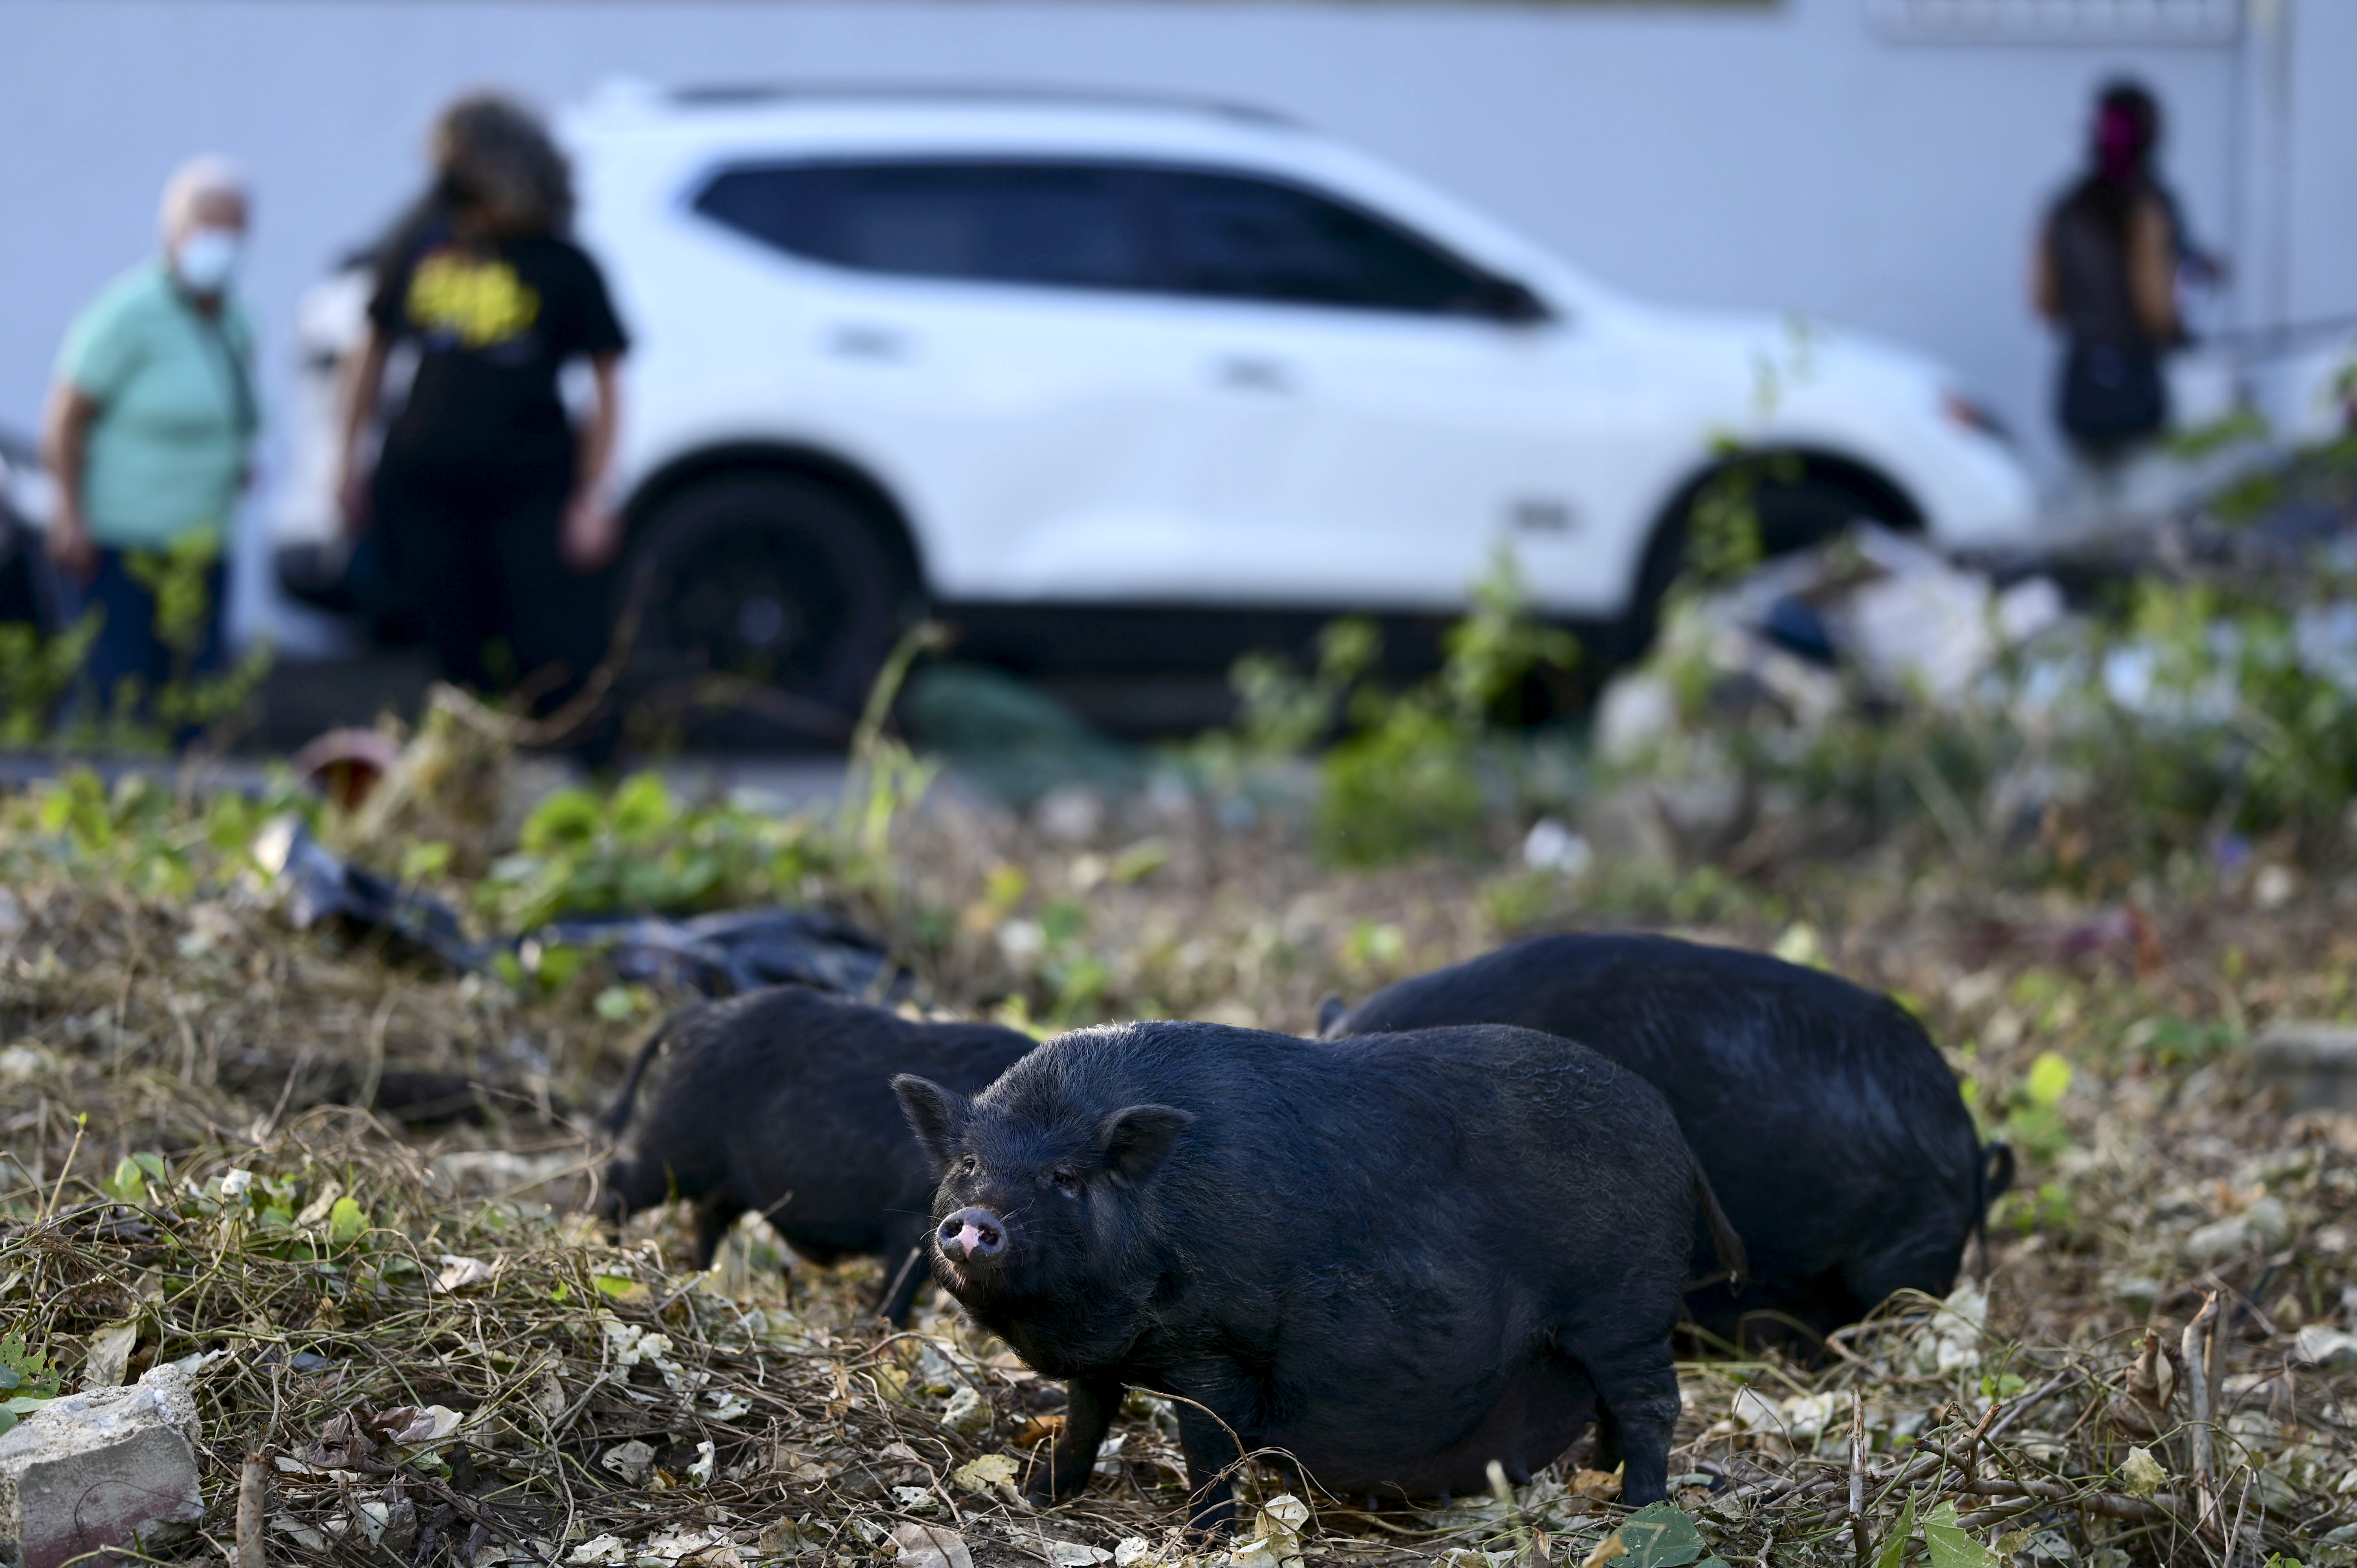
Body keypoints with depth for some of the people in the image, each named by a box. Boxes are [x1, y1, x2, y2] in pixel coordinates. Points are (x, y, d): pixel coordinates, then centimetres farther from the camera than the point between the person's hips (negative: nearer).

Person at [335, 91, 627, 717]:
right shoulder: (420, 246, 5)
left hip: (531, 490, -3)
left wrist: (593, 498, -6)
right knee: (460, 659, 8)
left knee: (561, 660, -10)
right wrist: (350, 461, 14)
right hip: (422, 487, 3)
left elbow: (606, 387, 1)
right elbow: (374, 352, 16)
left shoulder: (565, 269, -3)